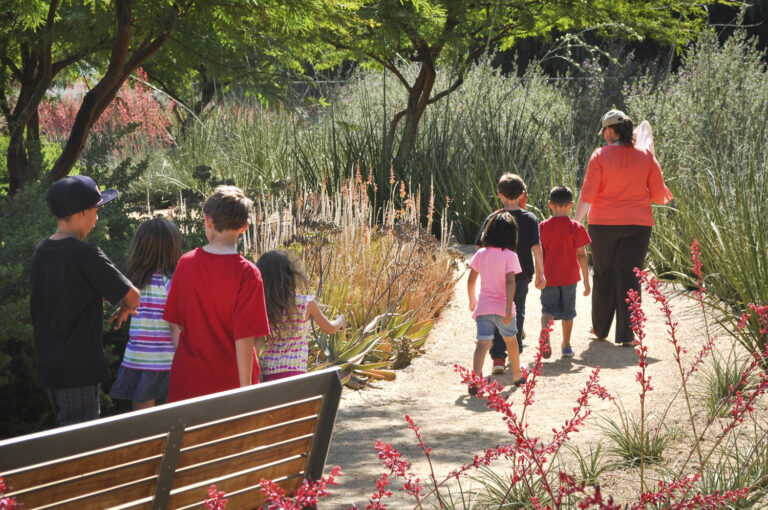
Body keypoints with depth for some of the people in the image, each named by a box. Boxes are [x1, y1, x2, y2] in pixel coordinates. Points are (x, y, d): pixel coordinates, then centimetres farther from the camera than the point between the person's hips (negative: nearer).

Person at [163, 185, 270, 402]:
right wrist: (246, 388, -10)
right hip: (229, 381, -4)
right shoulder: (246, 273, -14)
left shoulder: (187, 262, -1)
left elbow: (175, 322, 6)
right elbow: (244, 339, -15)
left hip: (187, 381, 4)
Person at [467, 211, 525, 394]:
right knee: (511, 341, 21)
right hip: (502, 306, -2)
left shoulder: (481, 254, 2)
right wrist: (509, 308, -20)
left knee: (482, 343, -8)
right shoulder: (510, 255, -9)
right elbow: (510, 283, -17)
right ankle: (517, 375, 37)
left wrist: (472, 300, 23)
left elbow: (471, 280, 7)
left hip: (483, 307, 2)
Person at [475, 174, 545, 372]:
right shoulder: (529, 218, -3)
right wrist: (540, 272, -1)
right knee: (518, 312, 18)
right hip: (522, 274, 1)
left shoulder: (492, 219, -4)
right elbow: (536, 247, -8)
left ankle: (498, 358, -8)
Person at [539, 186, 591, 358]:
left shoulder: (543, 226, -2)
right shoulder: (576, 227, -6)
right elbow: (581, 255, -7)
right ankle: (566, 346, 19)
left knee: (548, 310, 3)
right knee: (568, 312, 13)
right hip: (569, 277, 0)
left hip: (549, 277, 0)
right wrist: (586, 280, -2)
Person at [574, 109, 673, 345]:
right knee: (629, 277, 2)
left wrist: (576, 222, -1)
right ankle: (626, 334, -2)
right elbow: (659, 195, 2)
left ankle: (600, 328, 25)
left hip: (603, 224, -1)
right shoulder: (646, 156, 1)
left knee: (603, 276, 13)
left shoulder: (600, 156, -6)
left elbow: (587, 195, -9)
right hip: (638, 225, 1)